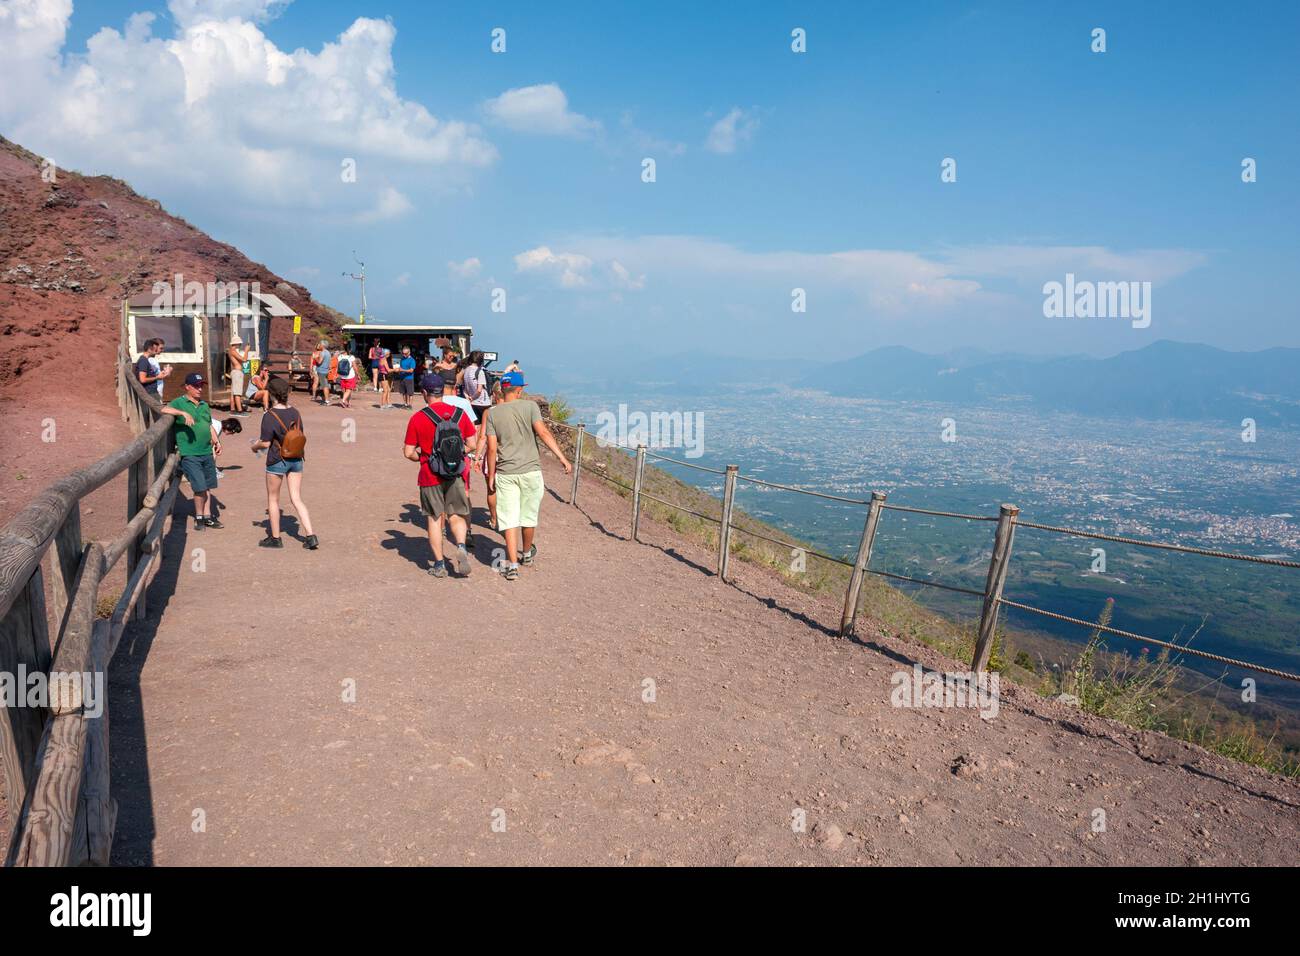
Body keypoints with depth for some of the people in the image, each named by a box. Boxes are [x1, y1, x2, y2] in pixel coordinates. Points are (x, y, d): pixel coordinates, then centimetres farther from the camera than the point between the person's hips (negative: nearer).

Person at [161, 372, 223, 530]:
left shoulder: (204, 405, 16)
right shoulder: (179, 402, -3)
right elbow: (164, 409, -21)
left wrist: (216, 441, 11)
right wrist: (183, 413, -31)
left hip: (207, 452, 6)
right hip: (189, 454, -6)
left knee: (208, 487, 10)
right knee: (200, 488, -10)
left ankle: (208, 516, 20)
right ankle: (199, 517, 7)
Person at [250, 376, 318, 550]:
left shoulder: (269, 416, -16)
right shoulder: (295, 412, 1)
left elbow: (266, 443, -16)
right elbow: (303, 435, 9)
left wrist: (255, 446, 4)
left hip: (277, 461, -5)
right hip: (296, 460, 5)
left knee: (273, 500, 13)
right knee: (296, 500, 8)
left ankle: (275, 538, 22)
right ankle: (311, 536, -3)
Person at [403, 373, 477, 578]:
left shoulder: (417, 418, -8)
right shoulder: (459, 413, -2)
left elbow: (409, 452, -6)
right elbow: (472, 444, 1)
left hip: (430, 476, -1)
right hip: (456, 474, 2)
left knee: (434, 519, 11)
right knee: (456, 516, 13)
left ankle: (439, 565, 14)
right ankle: (461, 547, -14)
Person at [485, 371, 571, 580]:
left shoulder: (493, 414, 2)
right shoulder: (529, 406, -3)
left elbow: (492, 449, 0)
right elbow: (543, 433, -14)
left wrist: (491, 476, 8)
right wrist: (563, 458, -15)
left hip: (505, 474, 1)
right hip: (530, 470, 0)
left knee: (509, 520, 2)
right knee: (529, 517, 17)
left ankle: (512, 565, -3)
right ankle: (527, 553, 37)